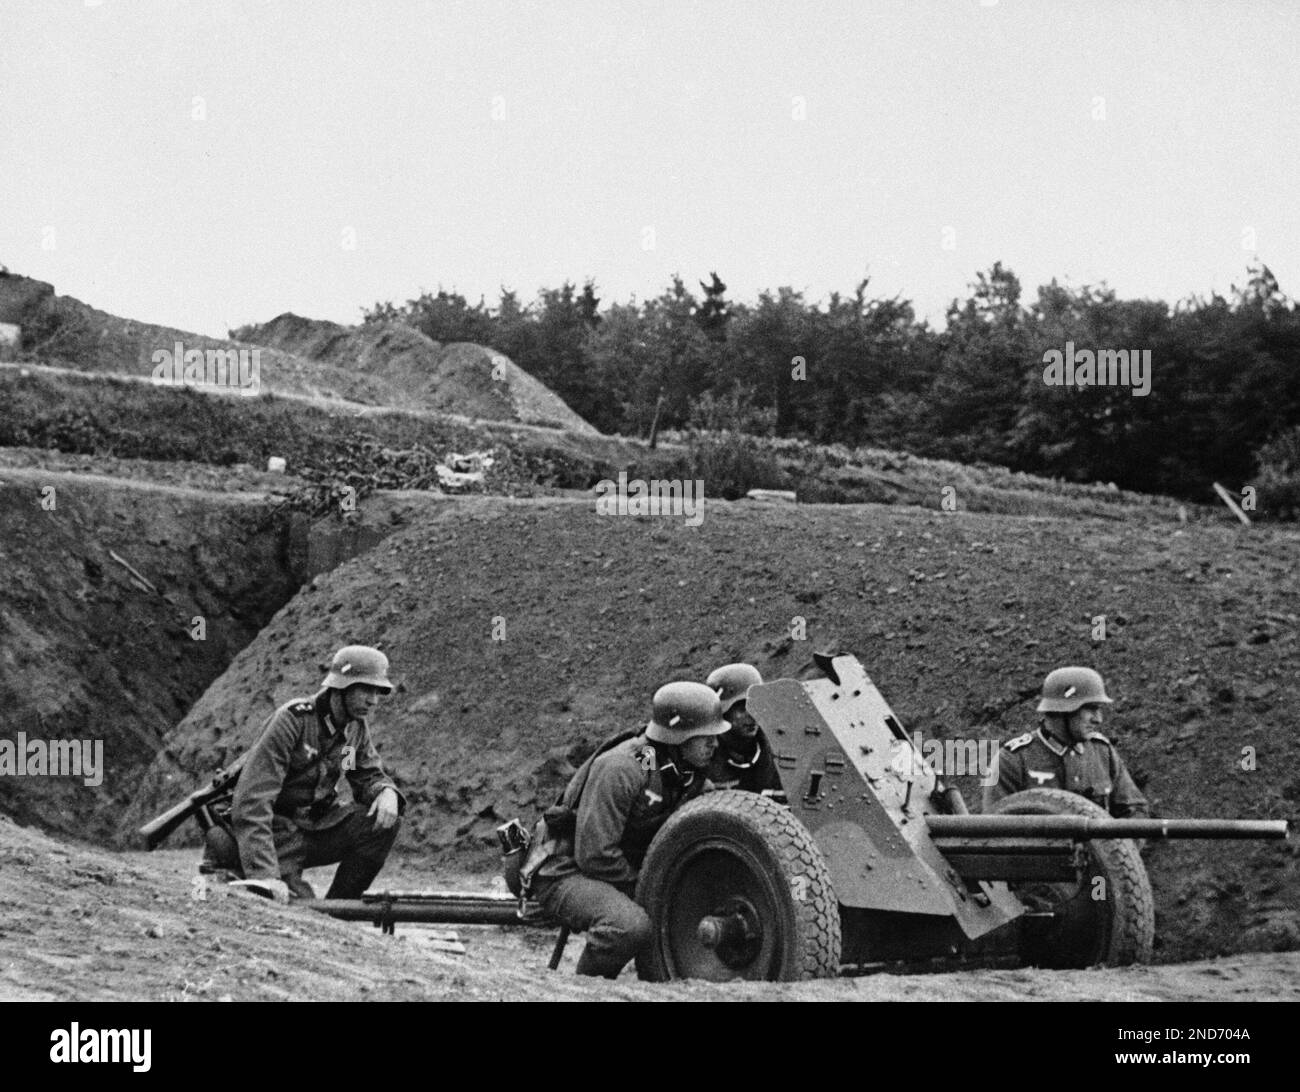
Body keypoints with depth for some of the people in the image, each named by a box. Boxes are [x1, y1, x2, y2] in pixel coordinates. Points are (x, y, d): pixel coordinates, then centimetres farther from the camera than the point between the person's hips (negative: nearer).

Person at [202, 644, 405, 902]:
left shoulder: (356, 726, 0)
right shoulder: (292, 721, -24)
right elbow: (252, 801, -31)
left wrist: (386, 792, -17)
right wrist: (264, 873, -41)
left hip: (314, 826, 7)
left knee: (385, 822, -14)